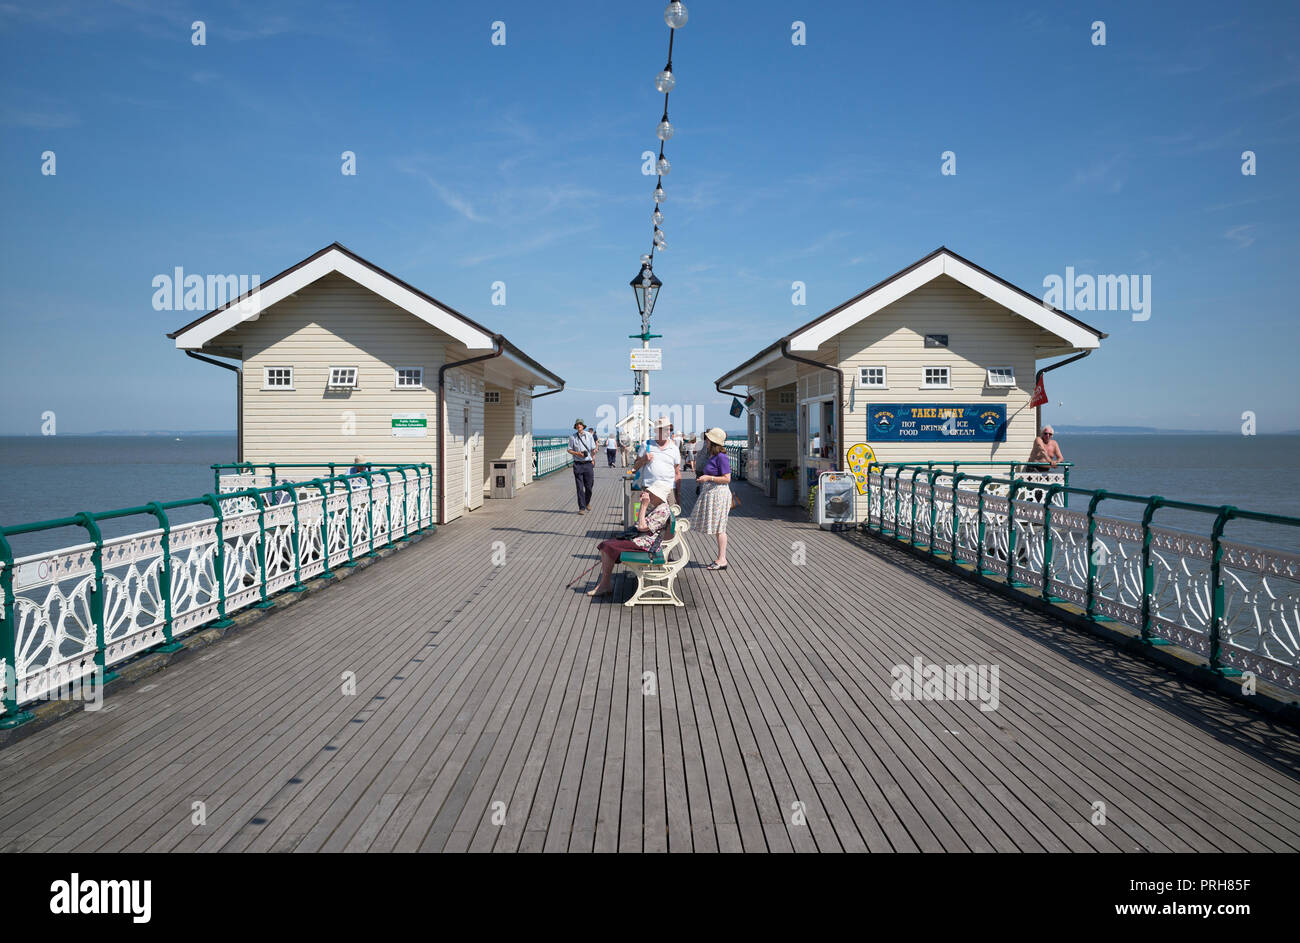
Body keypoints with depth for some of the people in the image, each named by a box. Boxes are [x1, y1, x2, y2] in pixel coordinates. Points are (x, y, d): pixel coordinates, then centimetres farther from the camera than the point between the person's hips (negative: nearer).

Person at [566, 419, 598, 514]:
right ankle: (582, 508, 0)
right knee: (580, 487, -3)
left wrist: (593, 459, 4)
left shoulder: (589, 435, 6)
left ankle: (587, 502, 30)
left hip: (588, 463, 1)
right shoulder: (572, 437, 2)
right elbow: (569, 450, 6)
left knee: (589, 486, 4)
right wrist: (577, 453, -10)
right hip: (578, 464, -1)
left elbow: (593, 449, 12)